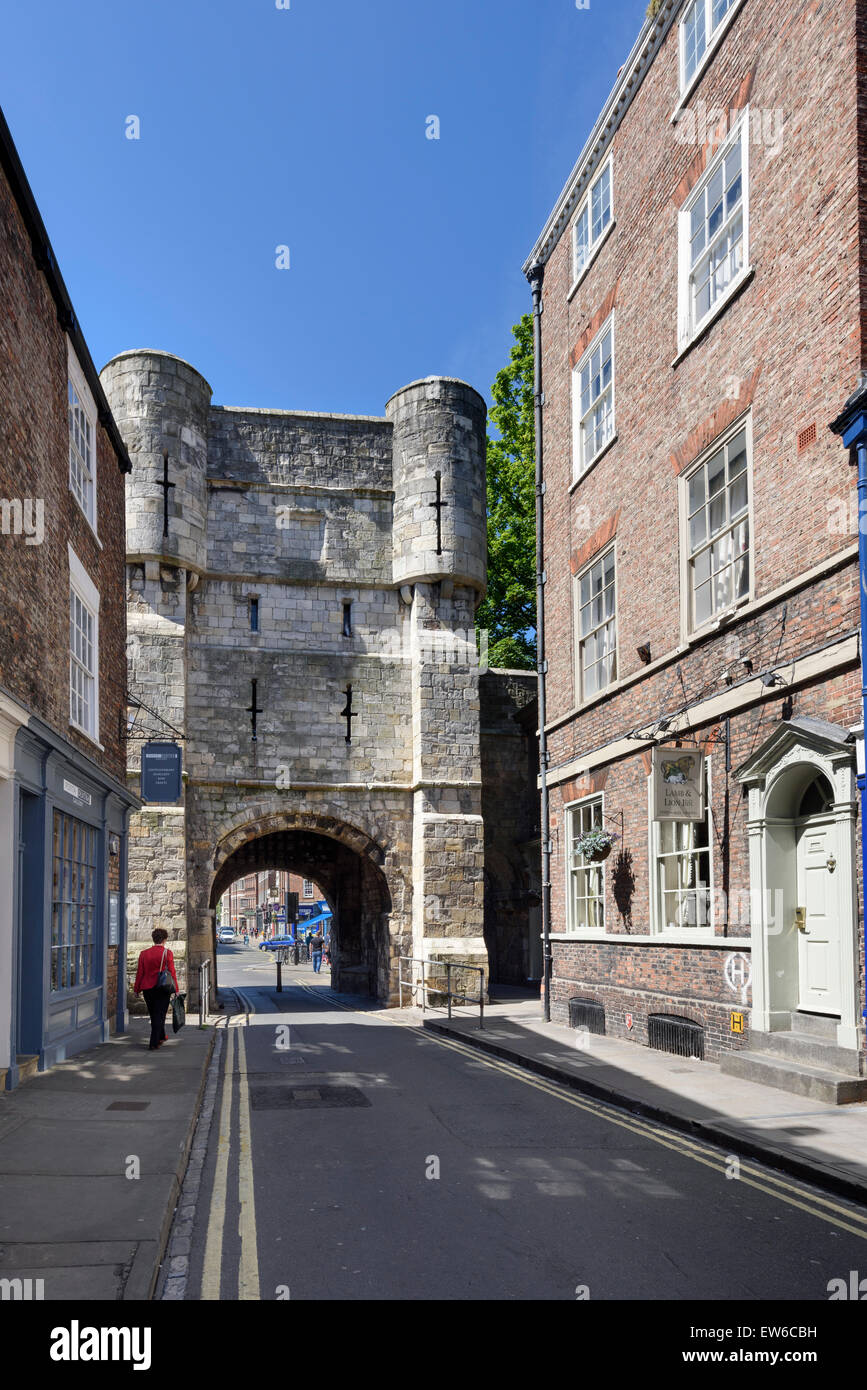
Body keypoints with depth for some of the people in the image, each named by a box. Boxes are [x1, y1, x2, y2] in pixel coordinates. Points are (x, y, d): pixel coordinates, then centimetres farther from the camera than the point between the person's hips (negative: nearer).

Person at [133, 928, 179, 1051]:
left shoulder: (143, 954, 1)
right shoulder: (167, 953, -7)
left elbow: (140, 973, 3)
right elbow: (172, 972, -8)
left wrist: (137, 989, 12)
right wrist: (176, 989, -2)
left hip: (147, 989, 3)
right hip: (163, 989, -3)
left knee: (154, 1015, 19)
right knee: (159, 1015, 3)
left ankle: (161, 1037, 35)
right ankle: (154, 1044, -4)